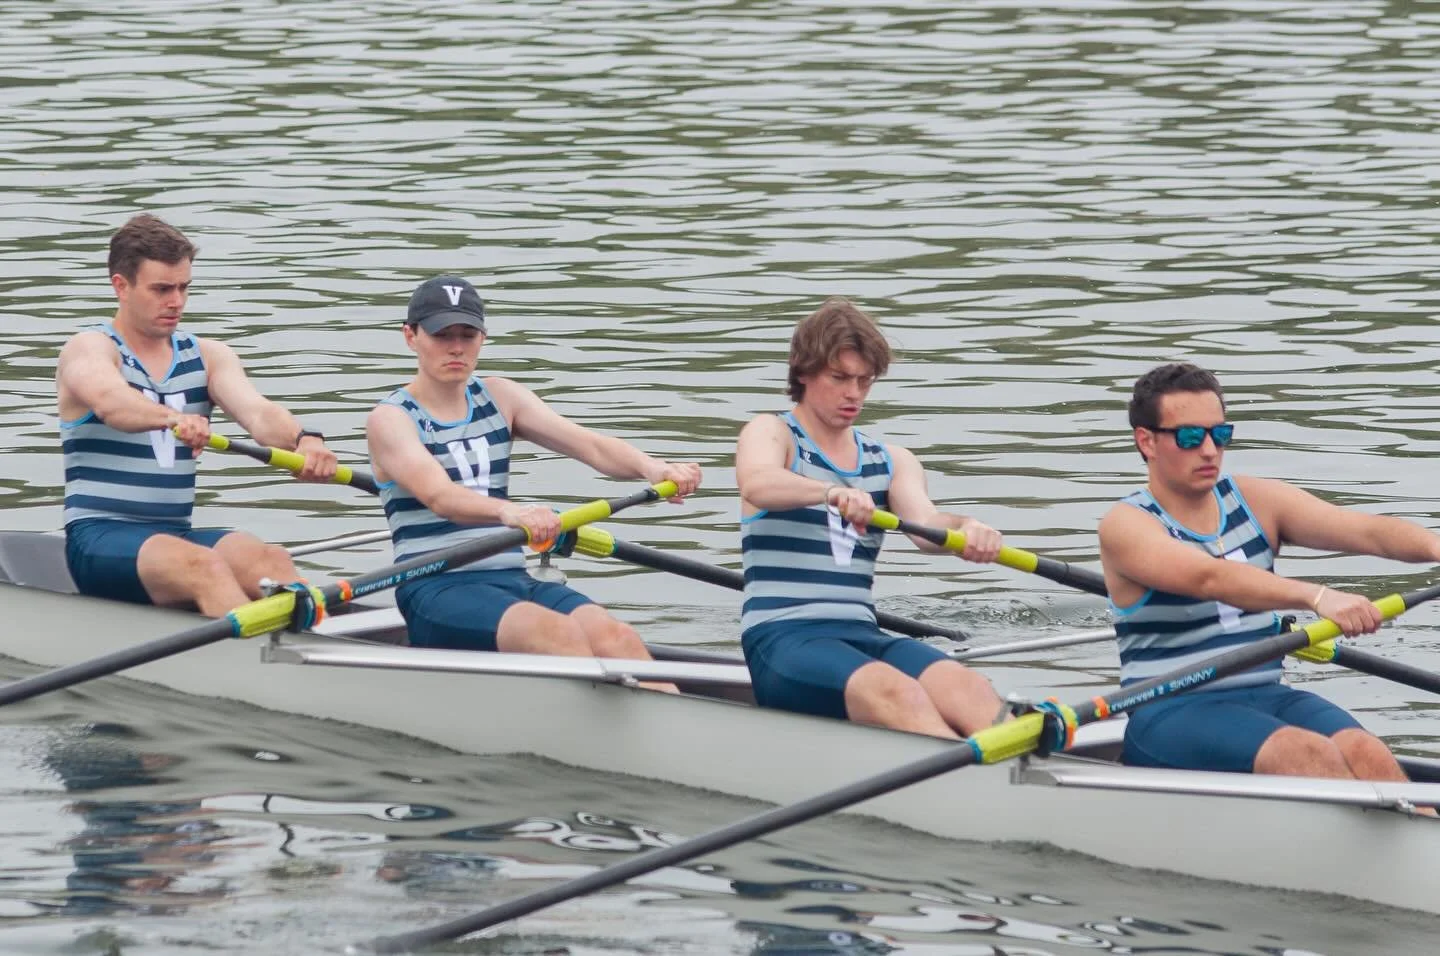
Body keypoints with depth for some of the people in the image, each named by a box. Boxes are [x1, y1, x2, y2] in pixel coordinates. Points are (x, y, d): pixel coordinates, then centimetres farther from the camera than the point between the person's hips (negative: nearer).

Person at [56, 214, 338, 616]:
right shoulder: (89, 349, -2)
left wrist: (304, 439, -30)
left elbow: (257, 412, -6)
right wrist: (172, 418, -48)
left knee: (271, 560, -26)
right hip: (100, 537, -5)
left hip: (177, 535, 5)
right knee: (203, 566, -34)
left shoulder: (208, 356, 14)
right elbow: (108, 400, -27)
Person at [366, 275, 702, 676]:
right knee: (558, 634, -33)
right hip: (435, 593, -5)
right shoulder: (390, 418, -1)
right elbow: (438, 496, -21)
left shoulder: (500, 398, 16)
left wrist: (651, 467, -21)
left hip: (512, 580, 5)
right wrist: (507, 512, -41)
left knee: (616, 637, -25)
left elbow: (589, 445, 1)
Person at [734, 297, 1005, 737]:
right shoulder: (770, 433, 6)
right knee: (894, 692, -35)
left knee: (969, 688, -27)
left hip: (863, 638, 5)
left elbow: (925, 524, 0)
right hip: (780, 641, -4)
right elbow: (756, 485, -19)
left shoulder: (891, 462, 21)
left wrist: (965, 529, -25)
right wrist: (832, 493, -40)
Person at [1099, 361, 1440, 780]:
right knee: (1306, 753, -31)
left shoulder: (1255, 501, 11)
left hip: (1266, 699, 5)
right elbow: (1209, 579, -24)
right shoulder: (1126, 526, -5)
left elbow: (1368, 532, -3)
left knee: (1365, 753, -25)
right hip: (1171, 715, -5)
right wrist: (1316, 596, -38)